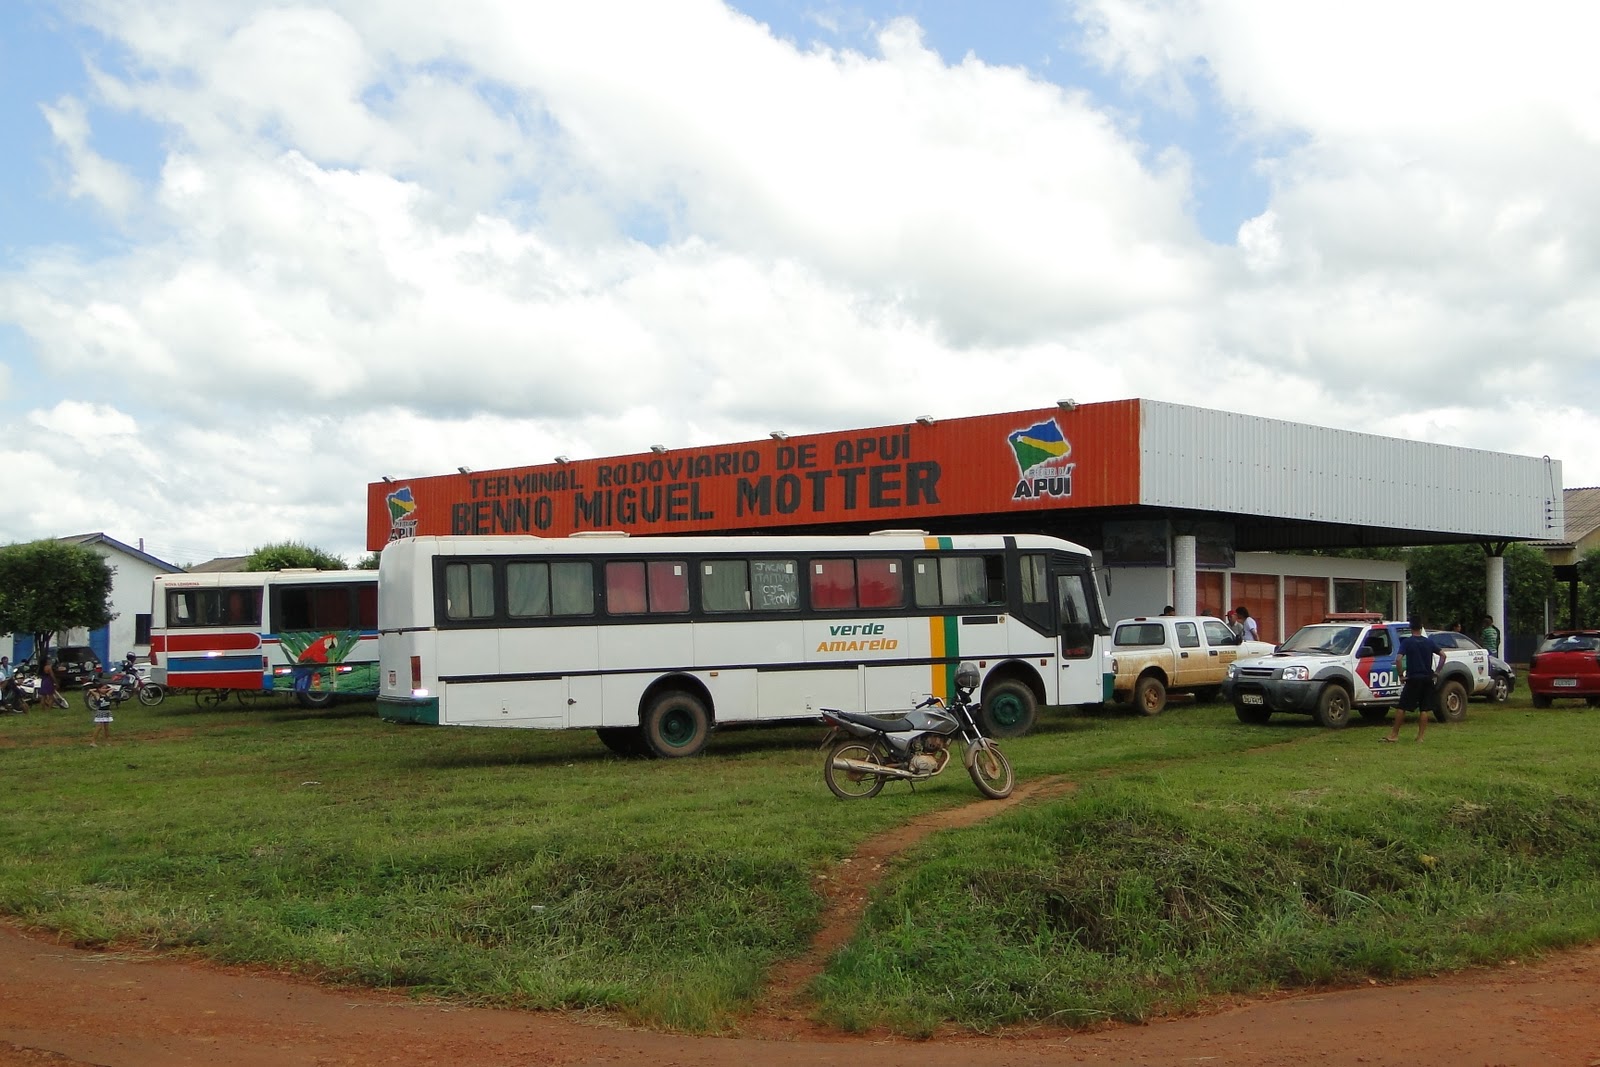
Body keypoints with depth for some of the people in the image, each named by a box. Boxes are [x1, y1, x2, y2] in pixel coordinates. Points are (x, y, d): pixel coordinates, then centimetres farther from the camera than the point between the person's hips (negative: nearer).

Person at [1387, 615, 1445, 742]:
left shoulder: (1407, 642, -6)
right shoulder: (1429, 642, 5)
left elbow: (1399, 659, -18)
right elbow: (1443, 655, 3)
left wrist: (1401, 675, -8)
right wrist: (1437, 672, 8)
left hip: (1413, 679, -4)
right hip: (1427, 679, 4)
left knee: (1401, 707, 3)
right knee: (1424, 709, 7)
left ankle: (1394, 734, 4)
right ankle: (1420, 736, 6)